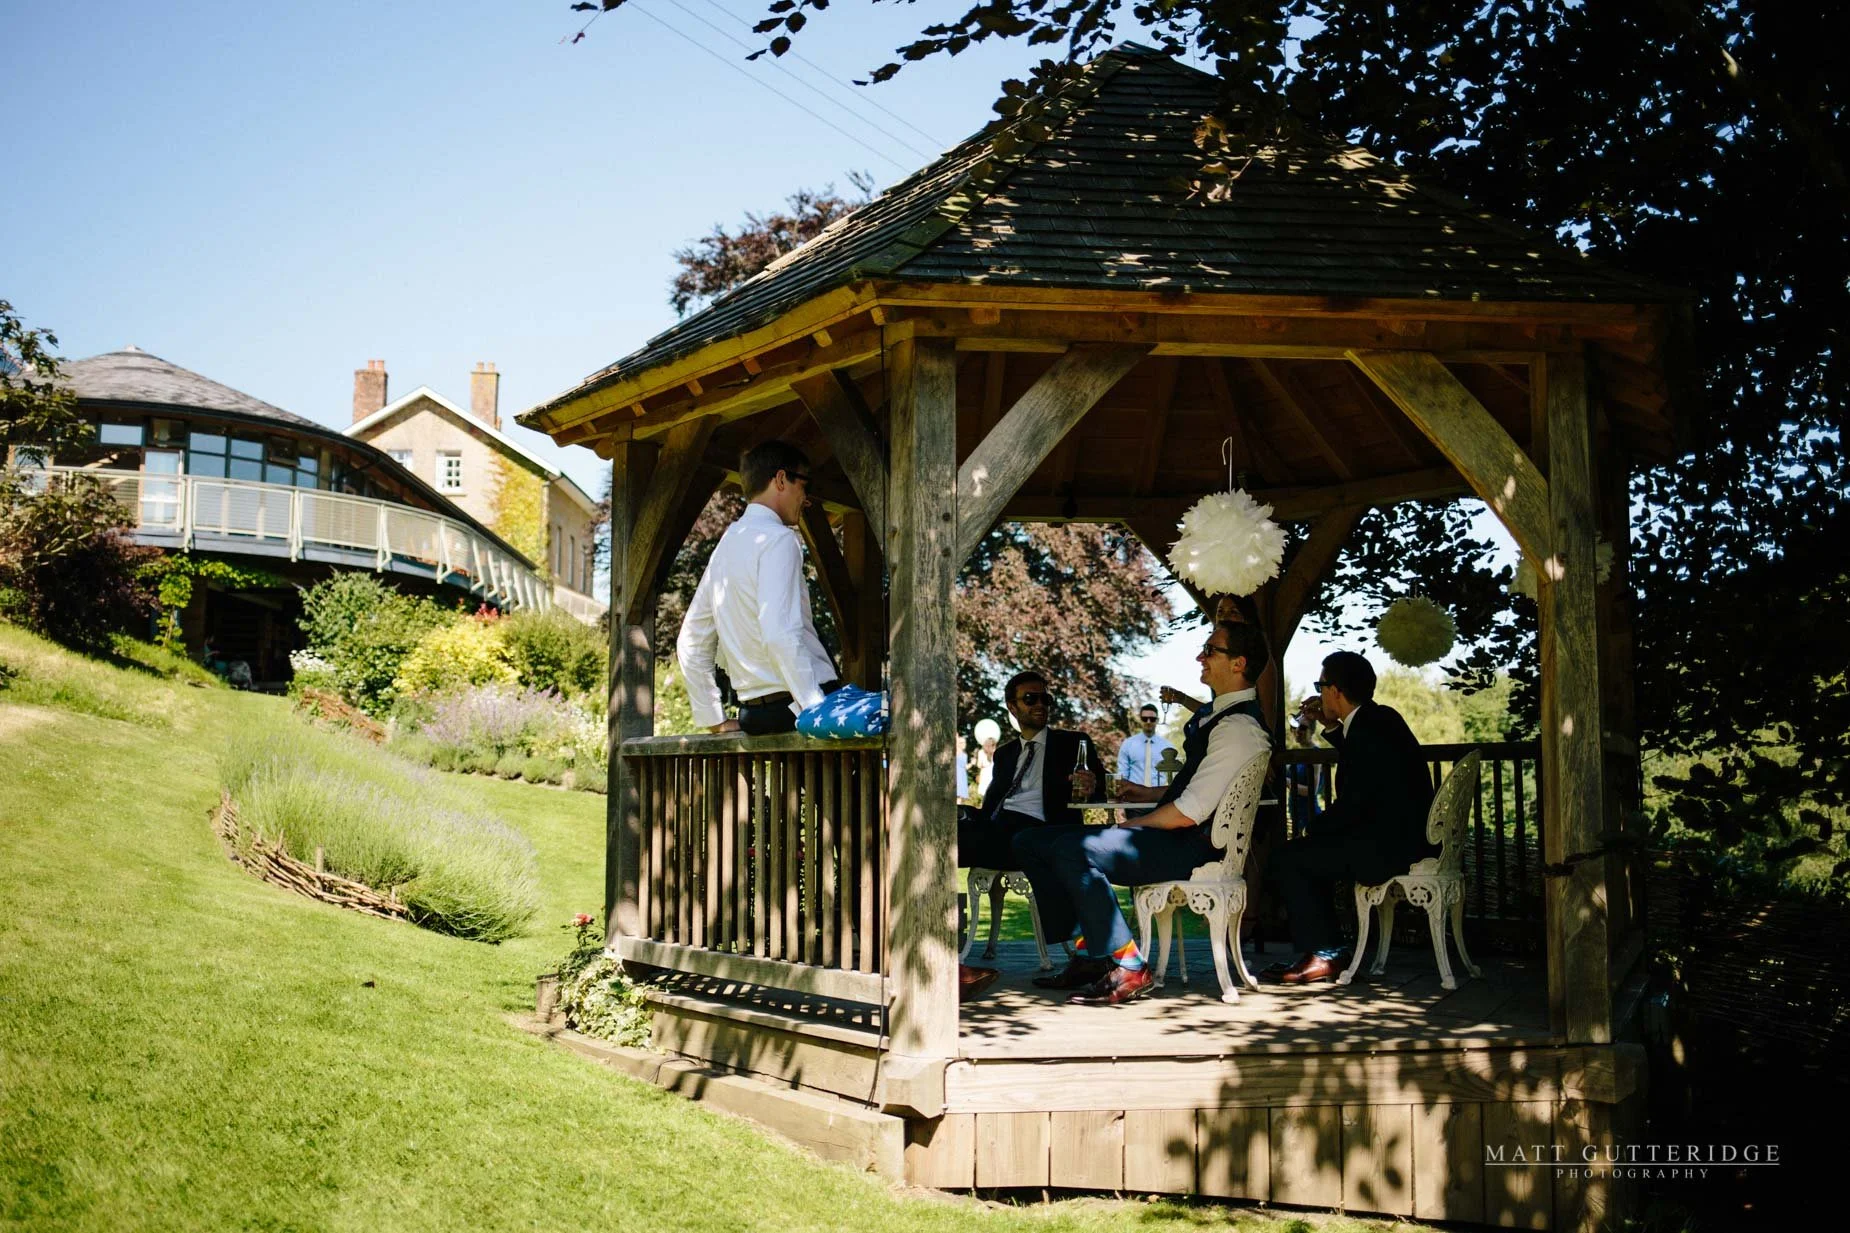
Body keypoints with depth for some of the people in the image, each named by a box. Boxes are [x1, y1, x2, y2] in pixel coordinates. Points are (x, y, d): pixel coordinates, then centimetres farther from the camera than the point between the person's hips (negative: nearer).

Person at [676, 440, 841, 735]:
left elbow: (690, 644, 21)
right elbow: (780, 635, -21)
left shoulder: (727, 543, 18)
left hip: (752, 712, 9)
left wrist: (715, 720, 22)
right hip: (795, 707, -9)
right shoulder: (777, 539, -8)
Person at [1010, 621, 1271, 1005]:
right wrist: (1151, 793, 19)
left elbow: (1190, 811, -21)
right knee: (1030, 842, 4)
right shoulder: (1215, 712, 16)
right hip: (1172, 836, 11)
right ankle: (1090, 951, -1)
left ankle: (1125, 967, -21)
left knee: (1074, 851, -32)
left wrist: (1132, 826, -10)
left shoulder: (1240, 727, -17)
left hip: (1191, 847, -11)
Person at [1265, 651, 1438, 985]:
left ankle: (1322, 954, 2)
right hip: (1409, 839, 11)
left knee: (1288, 859, -6)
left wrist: (1313, 828, -4)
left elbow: (1351, 805, -21)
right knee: (1310, 853, 23)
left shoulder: (1366, 730, -20)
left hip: (1392, 850, -11)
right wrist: (1332, 728, 21)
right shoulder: (1382, 717, 11)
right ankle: (1321, 947, 22)